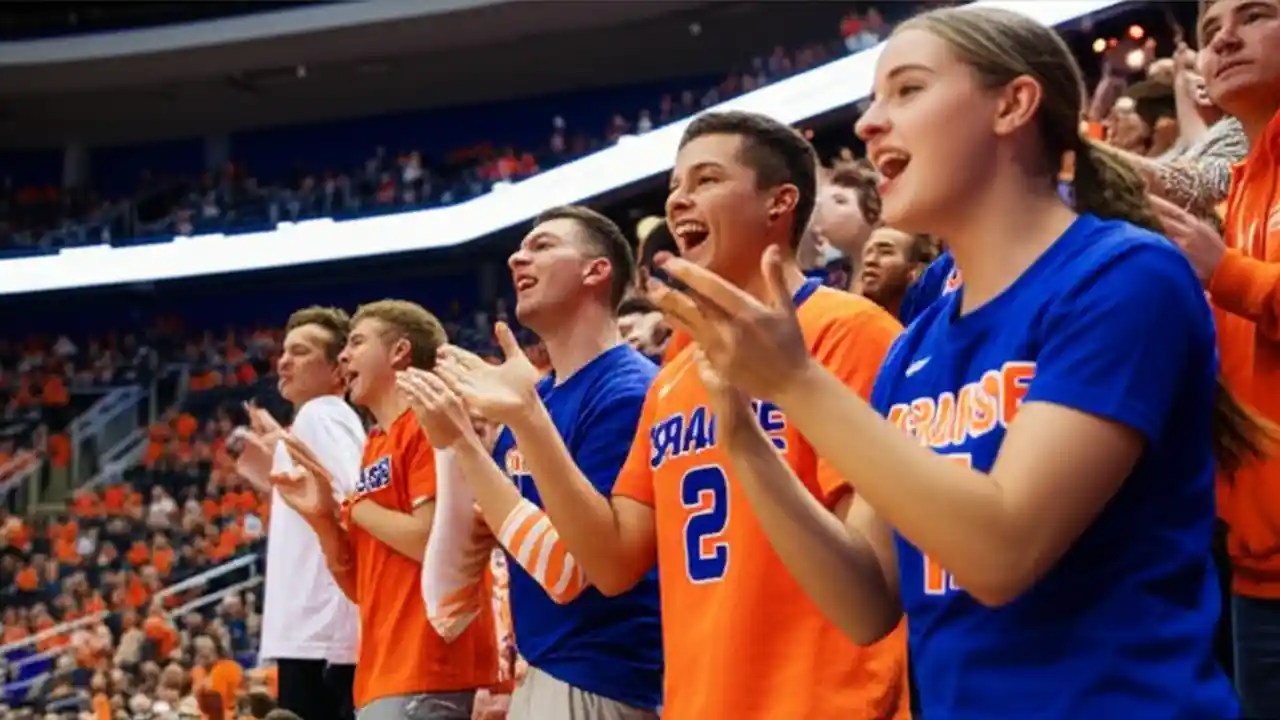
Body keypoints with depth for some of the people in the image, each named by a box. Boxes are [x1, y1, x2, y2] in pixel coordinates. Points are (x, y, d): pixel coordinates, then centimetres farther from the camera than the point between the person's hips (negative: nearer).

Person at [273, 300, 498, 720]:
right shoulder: (374, 449, 19)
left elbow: (433, 542, -18)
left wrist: (353, 505, -4)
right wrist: (321, 518, 3)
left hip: (424, 672, -9)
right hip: (383, 675, 9)